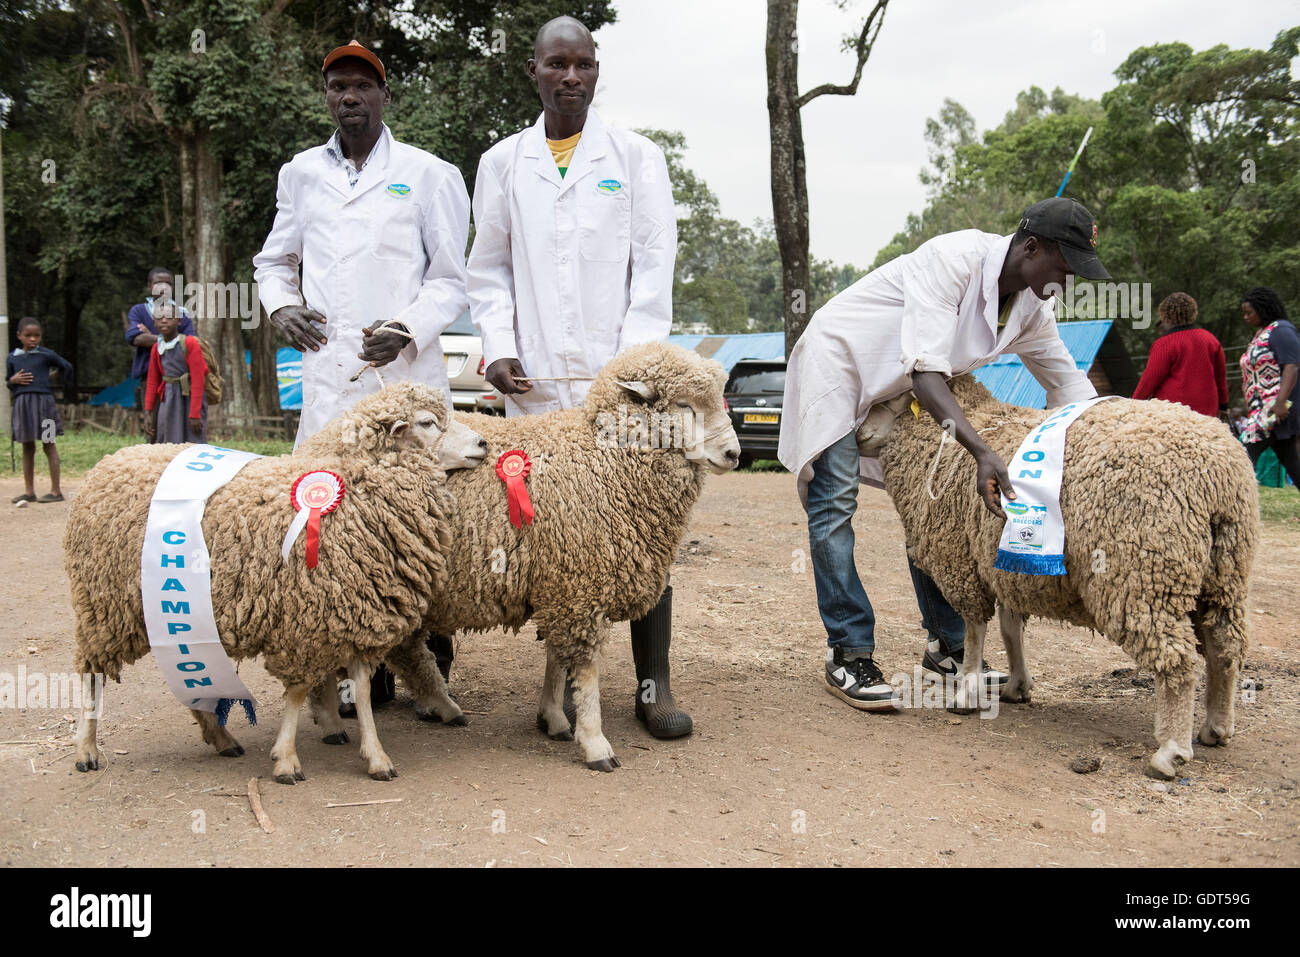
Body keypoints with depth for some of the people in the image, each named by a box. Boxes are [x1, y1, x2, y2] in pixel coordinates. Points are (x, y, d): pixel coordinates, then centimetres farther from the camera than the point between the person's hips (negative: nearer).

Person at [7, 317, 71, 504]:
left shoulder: (46, 354, 0)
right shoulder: (12, 357, 9)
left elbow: (67, 368, 11)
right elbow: (7, 381, 16)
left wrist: (53, 379, 7)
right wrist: (13, 380, -4)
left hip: (43, 400, -4)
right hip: (21, 403, 4)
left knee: (48, 445, -1)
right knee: (27, 447, 9)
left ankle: (56, 490, 3)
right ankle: (29, 491, 15)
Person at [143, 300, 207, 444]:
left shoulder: (190, 344, -10)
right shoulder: (156, 349, 7)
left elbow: (197, 380, -13)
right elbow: (152, 383, 14)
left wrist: (195, 414, -16)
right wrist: (148, 414, 8)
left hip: (190, 399, -5)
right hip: (168, 401, 5)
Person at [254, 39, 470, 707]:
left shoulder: (428, 175, 9)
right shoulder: (302, 174, 18)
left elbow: (449, 278, 7)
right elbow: (273, 262, 27)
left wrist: (409, 328, -12)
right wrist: (280, 305, 4)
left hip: (407, 370, -2)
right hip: (327, 374, 3)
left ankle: (428, 668, 10)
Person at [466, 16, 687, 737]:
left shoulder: (636, 158, 9)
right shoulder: (501, 164, 15)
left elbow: (655, 265, 3)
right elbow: (487, 269, 16)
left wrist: (636, 358, -8)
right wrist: (498, 347, 1)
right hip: (535, 380, 2)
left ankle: (654, 683, 4)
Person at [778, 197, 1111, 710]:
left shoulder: (1030, 309, -6)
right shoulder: (954, 259, -31)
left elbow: (1068, 382, 4)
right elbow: (925, 371, -39)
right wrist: (982, 451, -48)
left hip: (895, 386, 8)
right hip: (836, 360, -8)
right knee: (836, 500, -15)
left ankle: (946, 647, 13)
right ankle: (849, 654, -12)